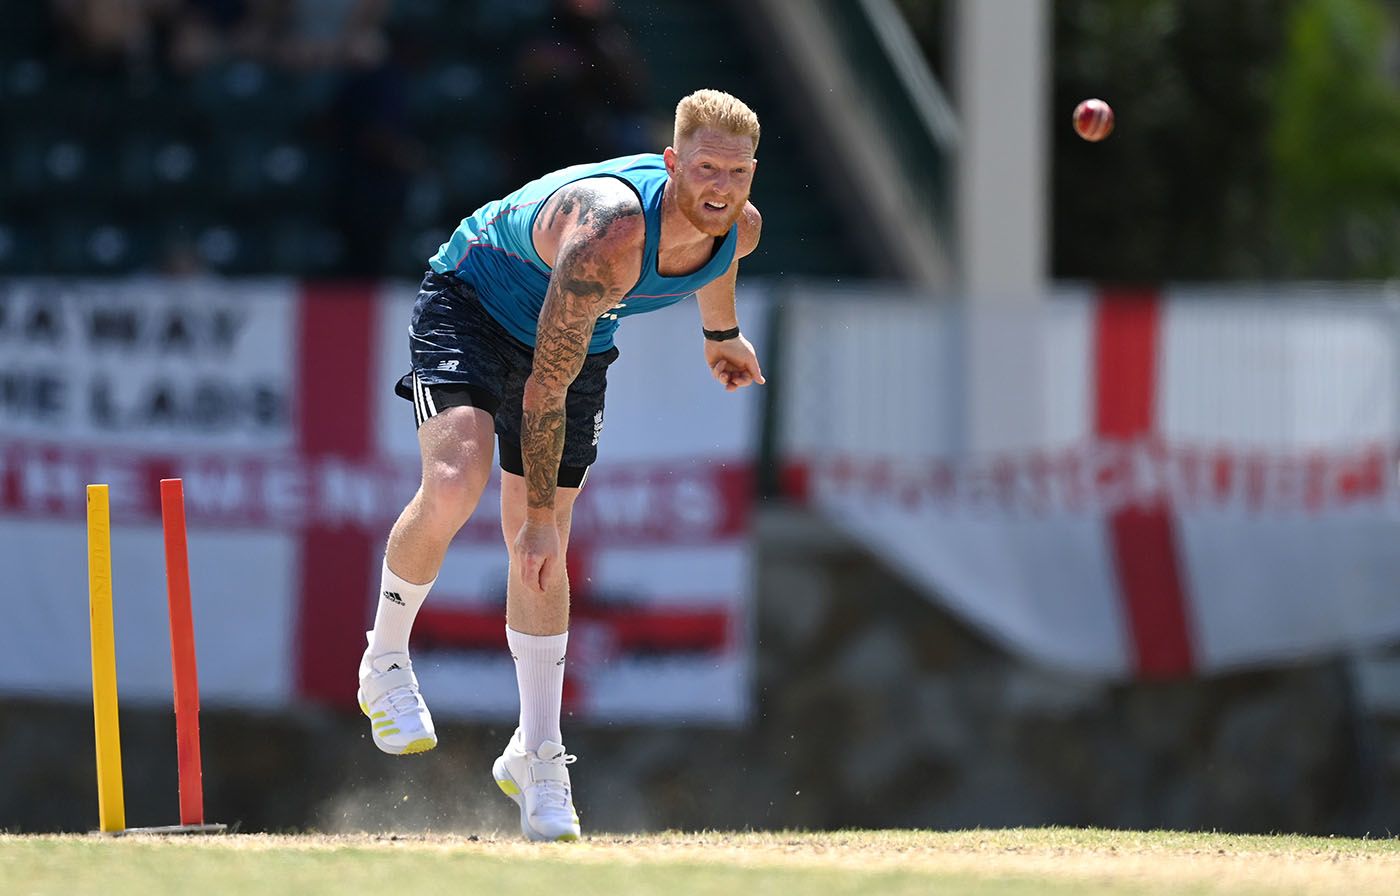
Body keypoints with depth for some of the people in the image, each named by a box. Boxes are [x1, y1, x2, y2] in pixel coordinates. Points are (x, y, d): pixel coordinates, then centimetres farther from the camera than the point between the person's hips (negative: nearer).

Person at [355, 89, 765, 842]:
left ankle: (536, 755, 18)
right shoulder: (607, 237, -41)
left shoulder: (739, 229, -19)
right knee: (455, 483, -31)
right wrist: (539, 515, -31)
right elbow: (545, 386, -35)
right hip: (471, 303, -6)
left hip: (581, 336, 6)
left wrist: (722, 334, 28)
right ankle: (384, 662, -8)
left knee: (541, 555, 5)